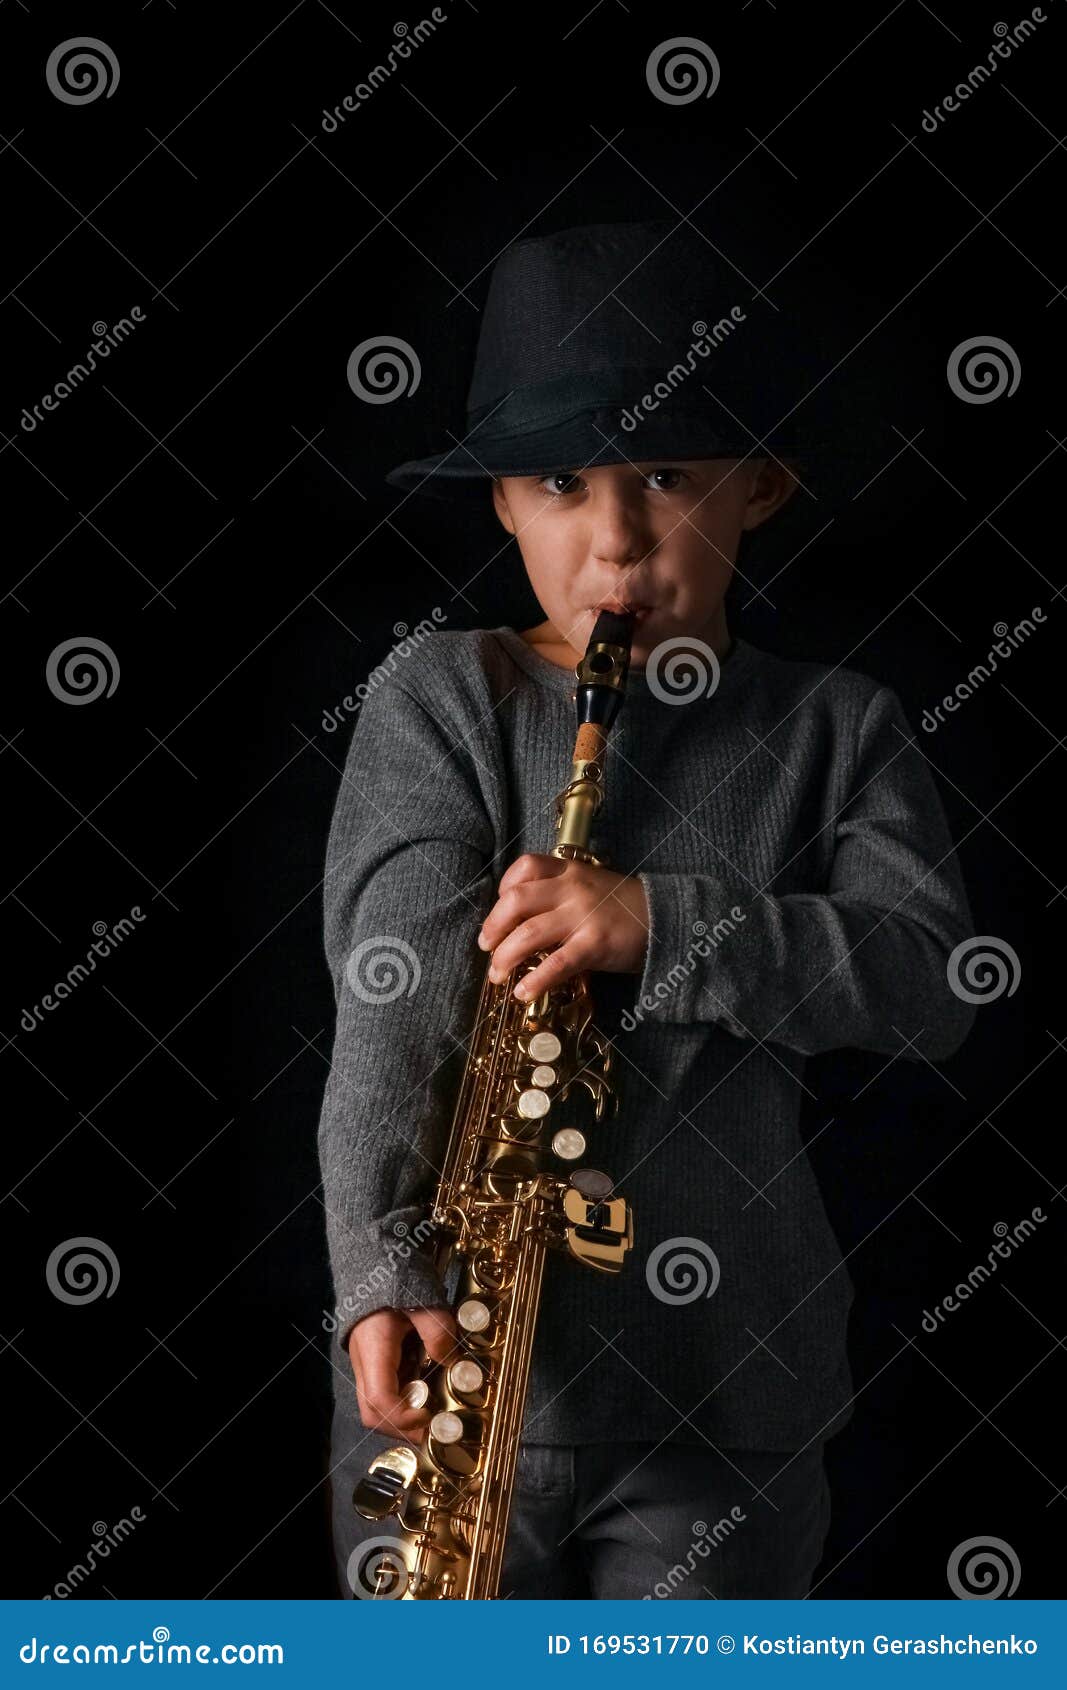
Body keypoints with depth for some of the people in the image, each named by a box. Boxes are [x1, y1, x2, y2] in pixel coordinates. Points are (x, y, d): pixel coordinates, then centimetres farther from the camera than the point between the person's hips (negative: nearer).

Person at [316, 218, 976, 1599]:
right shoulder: (438, 699, 0)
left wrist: (660, 921, -20)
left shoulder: (836, 730, 5)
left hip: (729, 1390, 1)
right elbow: (393, 1002, -11)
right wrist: (385, 1269, -25)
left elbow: (929, 980, -7)